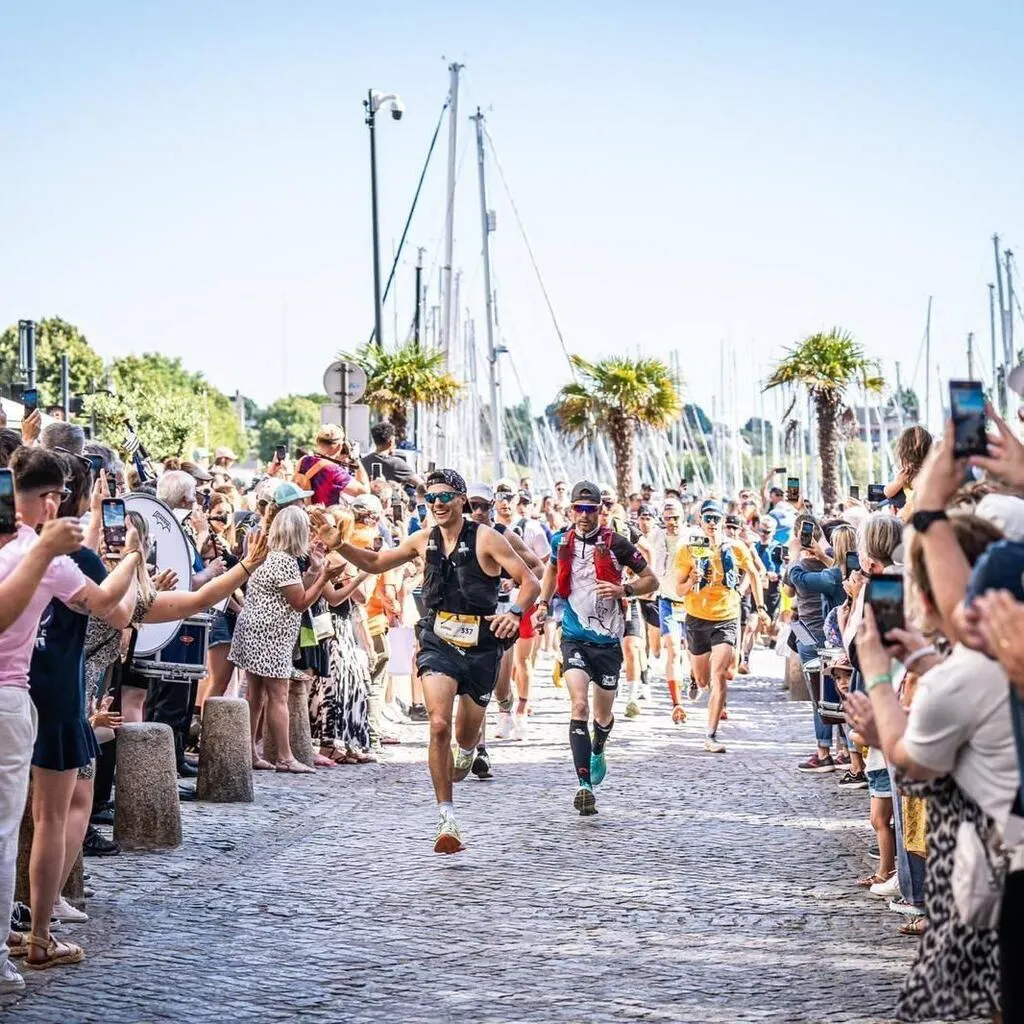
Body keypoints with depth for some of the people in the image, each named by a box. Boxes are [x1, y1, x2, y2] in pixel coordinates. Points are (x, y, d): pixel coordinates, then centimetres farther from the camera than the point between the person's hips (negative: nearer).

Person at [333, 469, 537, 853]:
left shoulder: (486, 539, -6)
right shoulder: (424, 541, 6)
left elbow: (530, 582, -8)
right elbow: (375, 563, 20)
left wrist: (515, 613, -28)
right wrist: (340, 546, 3)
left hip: (481, 645, -1)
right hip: (438, 641, 1)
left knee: (466, 735, 12)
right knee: (439, 725, -19)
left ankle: (467, 752, 53)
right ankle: (447, 819, -15)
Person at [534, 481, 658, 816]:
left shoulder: (615, 543, -8)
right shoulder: (561, 542, 2)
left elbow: (651, 581, 0)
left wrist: (623, 590, -17)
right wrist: (543, 603, 14)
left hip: (608, 640, -1)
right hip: (574, 637, 1)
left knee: (603, 715, 12)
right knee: (579, 705, -19)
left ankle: (598, 750, 49)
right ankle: (584, 785, -22)